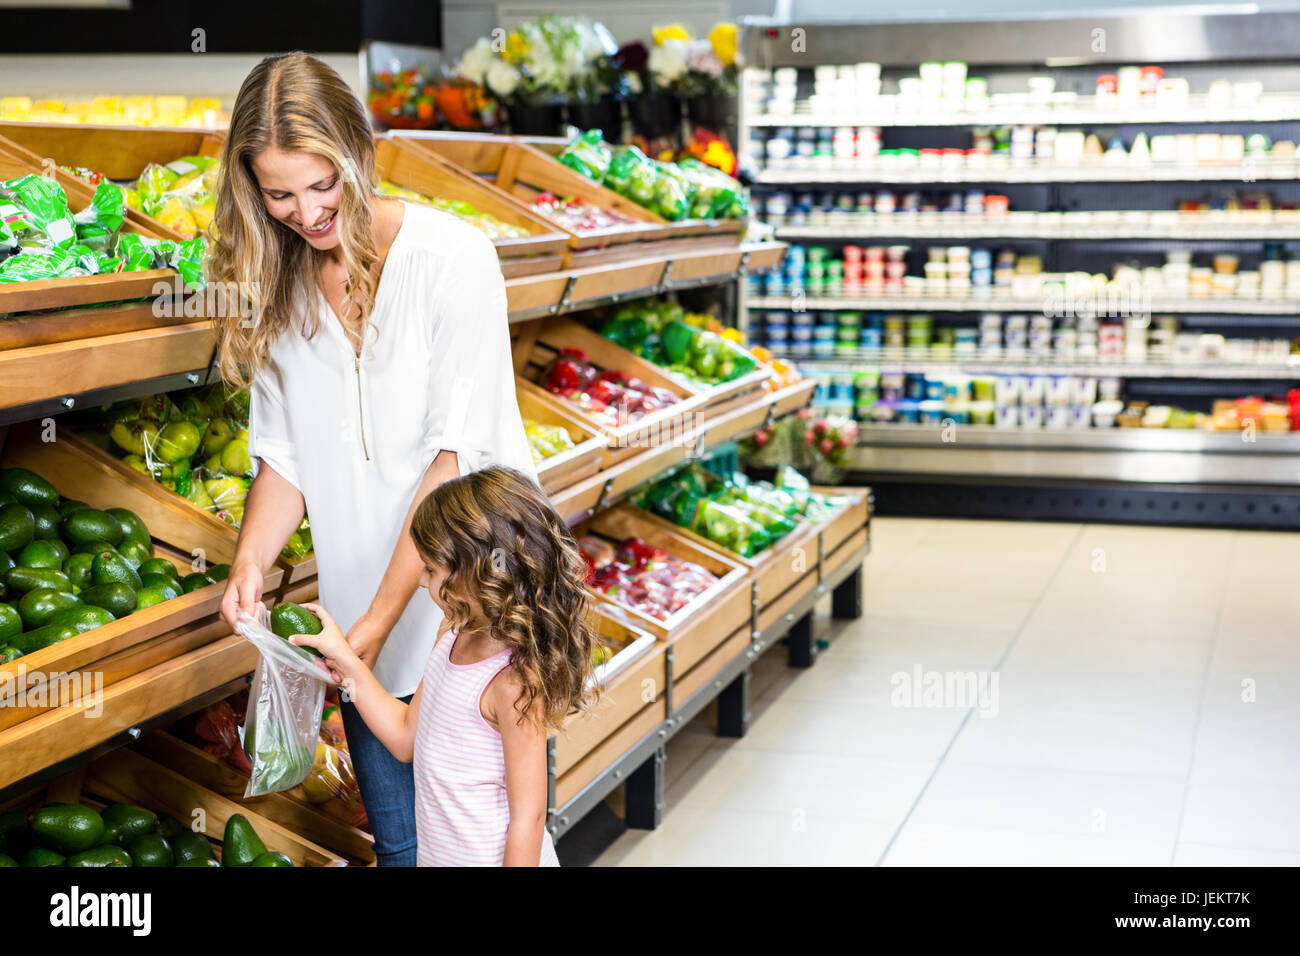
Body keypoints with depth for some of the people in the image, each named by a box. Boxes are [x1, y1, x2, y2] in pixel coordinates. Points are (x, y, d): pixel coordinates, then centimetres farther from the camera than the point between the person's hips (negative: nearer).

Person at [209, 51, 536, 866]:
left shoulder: (451, 257, -13)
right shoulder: (279, 284, 5)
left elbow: (459, 455, -16)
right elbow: (285, 454, 8)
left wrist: (379, 618, -18)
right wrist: (250, 564, -12)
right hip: (365, 617, 4)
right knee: (400, 841, 11)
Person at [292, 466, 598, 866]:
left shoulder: (516, 682, -27)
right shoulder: (455, 635, -1)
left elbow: (527, 818, -23)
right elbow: (406, 736, 11)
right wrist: (344, 659, 8)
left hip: (492, 858, -8)